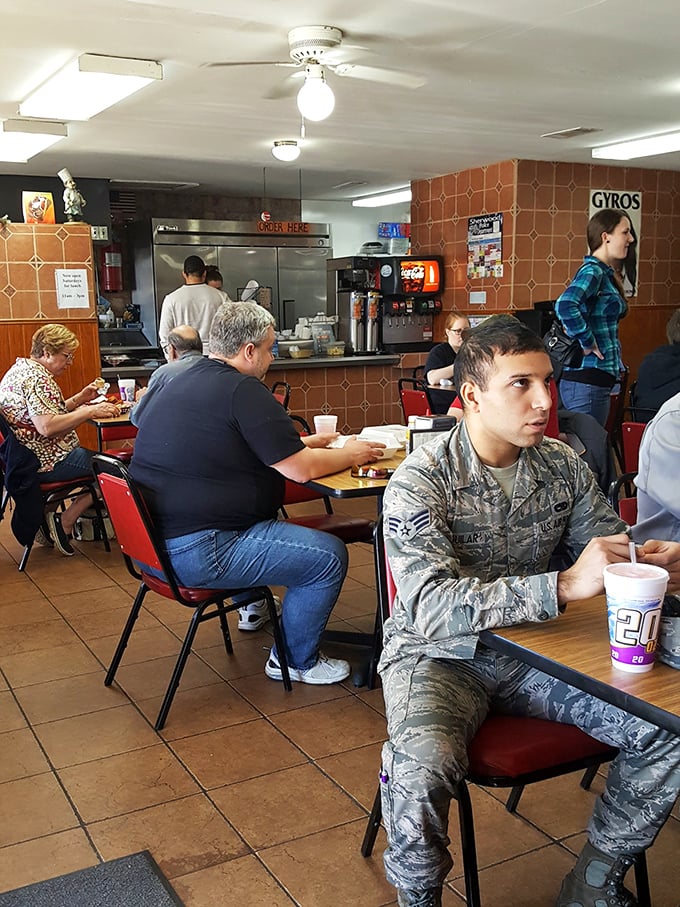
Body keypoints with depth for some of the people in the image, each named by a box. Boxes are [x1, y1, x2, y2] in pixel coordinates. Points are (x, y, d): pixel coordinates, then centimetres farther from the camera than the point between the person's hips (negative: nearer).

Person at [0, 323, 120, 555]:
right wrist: (90, 411, -24)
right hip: (46, 462, -11)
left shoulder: (21, 368, 15)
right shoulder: (37, 378, -19)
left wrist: (80, 398, 11)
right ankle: (64, 523, -3)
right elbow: (47, 427, -30)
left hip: (27, 457, 11)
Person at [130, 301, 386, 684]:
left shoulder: (185, 381, 14)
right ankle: (296, 661, 12)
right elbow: (302, 470, -14)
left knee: (267, 511, 33)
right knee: (330, 555, -5)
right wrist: (350, 455, 4)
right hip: (195, 552, -11)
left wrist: (302, 443, 25)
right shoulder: (242, 390, -16)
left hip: (155, 538, 11)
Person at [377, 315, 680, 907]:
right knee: (421, 767, -34)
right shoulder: (420, 482, -18)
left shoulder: (563, 467, -1)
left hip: (534, 647, 5)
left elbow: (610, 545, 10)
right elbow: (432, 608, -29)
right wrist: (563, 587, -39)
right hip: (439, 655, -5)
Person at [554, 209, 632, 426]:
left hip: (600, 378, 10)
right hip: (587, 379, -10)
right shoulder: (592, 271, -14)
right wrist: (588, 343, -21)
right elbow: (565, 306, -31)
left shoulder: (605, 273, 15)